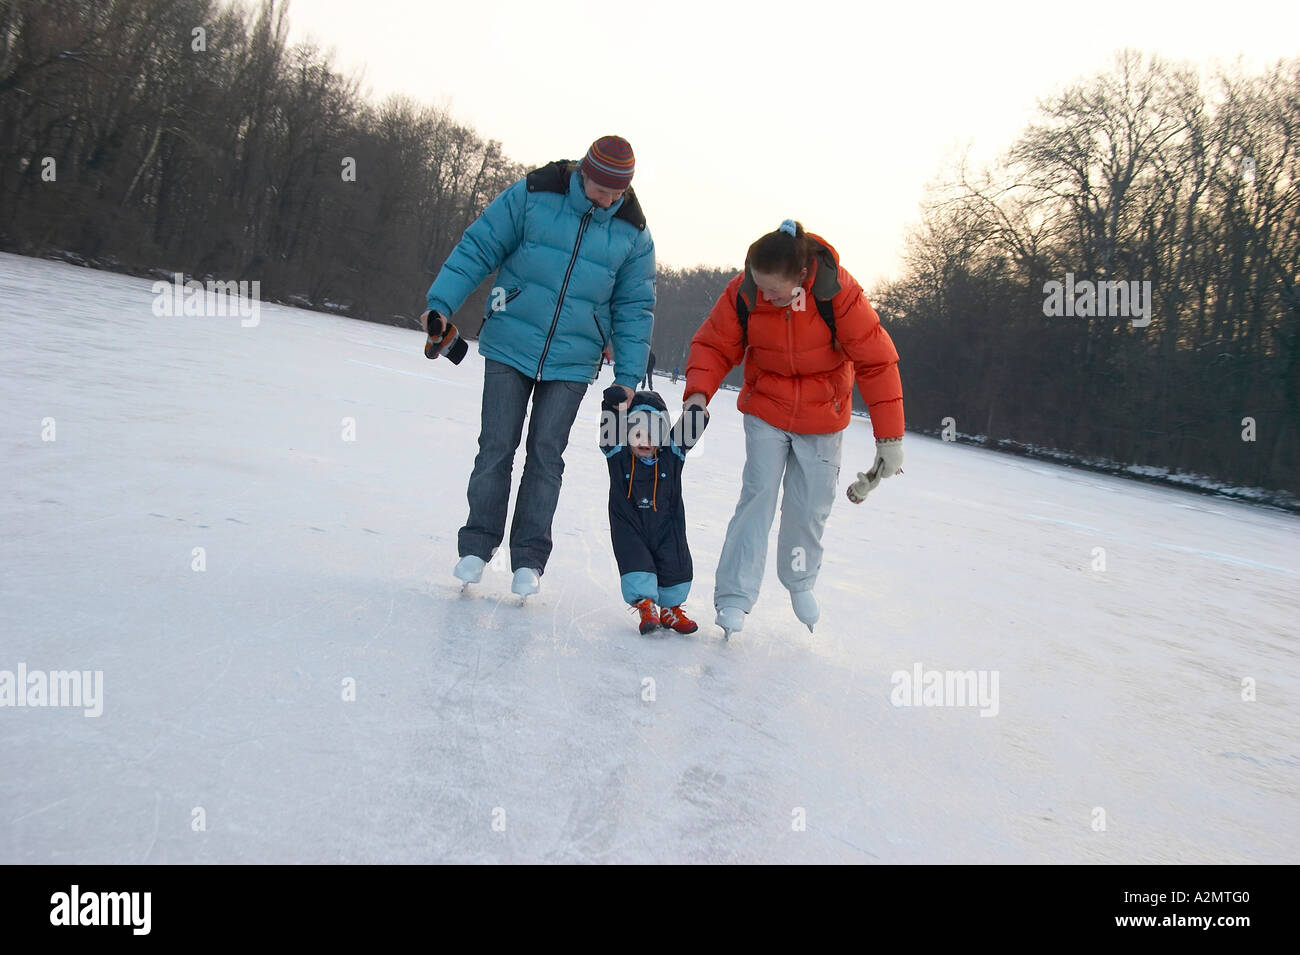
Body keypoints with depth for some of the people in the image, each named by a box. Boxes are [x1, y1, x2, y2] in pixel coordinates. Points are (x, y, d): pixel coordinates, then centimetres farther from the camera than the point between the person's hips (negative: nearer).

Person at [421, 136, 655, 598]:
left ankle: (529, 558, 9)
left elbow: (634, 309, 6)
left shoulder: (632, 234, 0)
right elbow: (477, 248, -2)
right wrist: (441, 303, -9)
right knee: (496, 447, -1)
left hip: (572, 364, 1)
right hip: (509, 347, 0)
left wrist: (628, 376, 2)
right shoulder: (532, 195, -7)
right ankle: (477, 543, 15)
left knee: (546, 454, -2)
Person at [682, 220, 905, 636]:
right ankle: (734, 598, -6)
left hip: (822, 417, 0)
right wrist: (698, 392, -29)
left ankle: (800, 582, 31)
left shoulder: (838, 293, -26)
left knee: (810, 507, 5)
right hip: (765, 411, 1)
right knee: (758, 496, -10)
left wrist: (890, 438, -22)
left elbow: (877, 362, -22)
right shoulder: (742, 292, -20)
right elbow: (713, 346, -9)